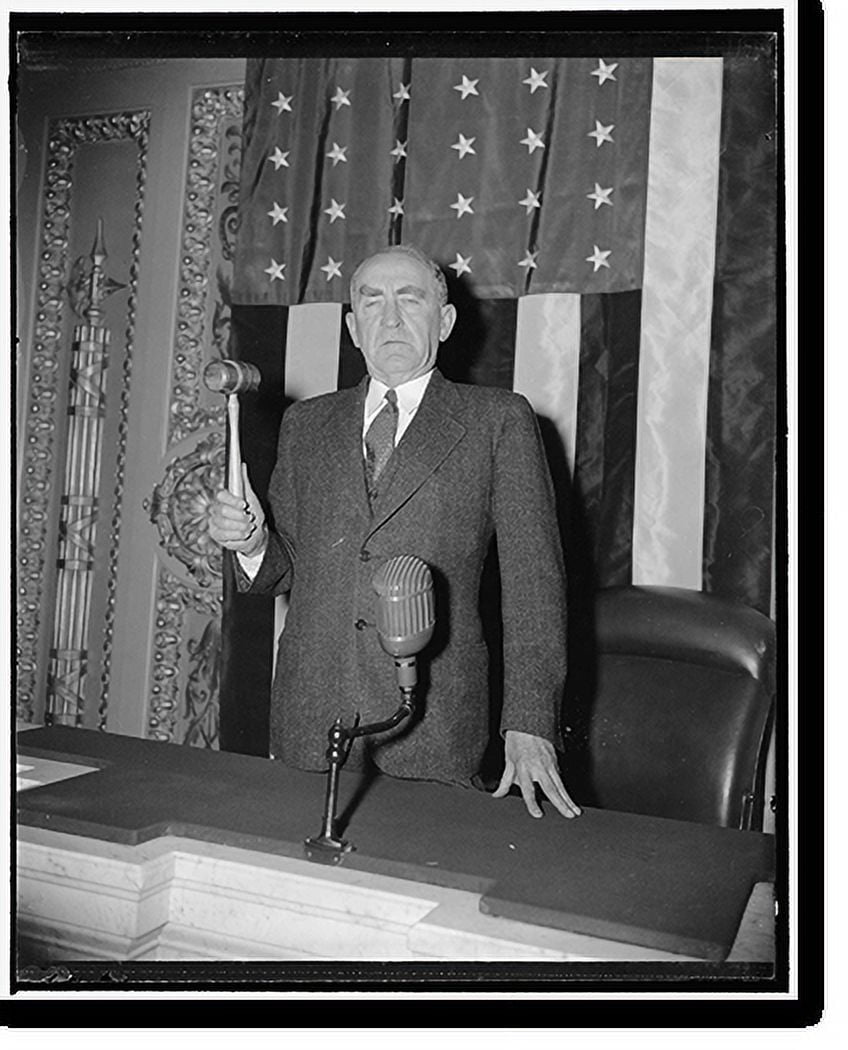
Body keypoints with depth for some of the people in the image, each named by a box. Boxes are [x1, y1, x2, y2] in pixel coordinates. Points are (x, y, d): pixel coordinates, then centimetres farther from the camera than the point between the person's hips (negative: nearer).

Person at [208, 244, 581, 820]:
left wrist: (530, 727, -12)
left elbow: (533, 577, -3)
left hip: (432, 731, -2)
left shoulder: (498, 420, 3)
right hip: (308, 721, 3)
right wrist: (253, 544, -7)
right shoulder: (306, 424, 13)